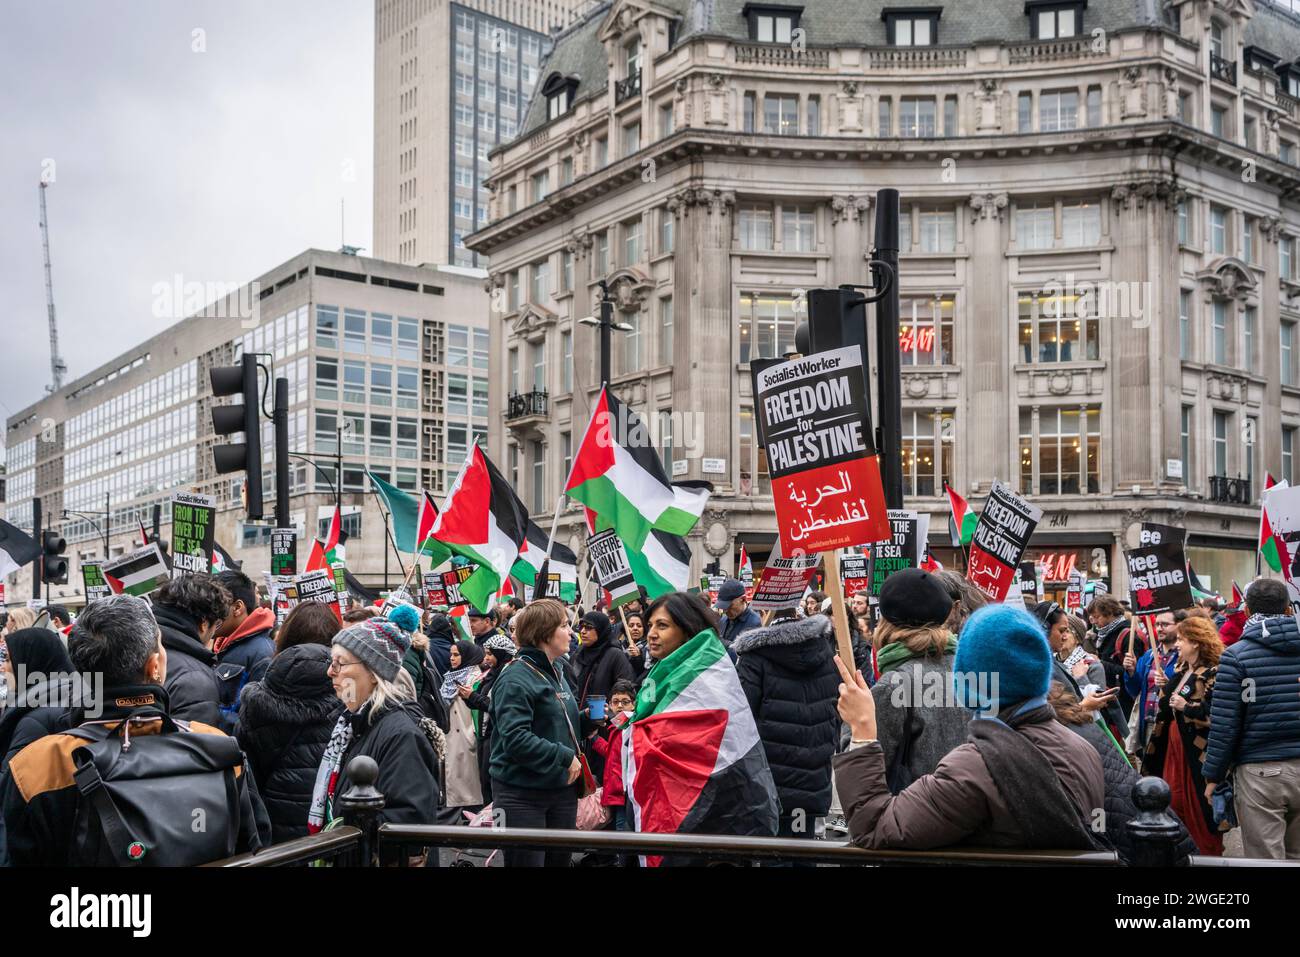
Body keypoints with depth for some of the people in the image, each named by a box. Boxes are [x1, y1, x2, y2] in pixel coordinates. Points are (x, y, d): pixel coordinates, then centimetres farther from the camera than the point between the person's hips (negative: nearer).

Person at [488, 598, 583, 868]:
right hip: (522, 794, -8)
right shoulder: (516, 679, -15)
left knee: (560, 859, 13)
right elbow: (515, 738, -25)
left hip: (561, 788, 8)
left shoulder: (557, 673, 12)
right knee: (527, 861, -1)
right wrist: (565, 756, -21)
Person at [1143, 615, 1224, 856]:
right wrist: (1165, 690, 7)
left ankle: (1209, 853, 11)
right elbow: (1166, 709, 22)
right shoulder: (1181, 671, 15)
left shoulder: (1212, 673, -13)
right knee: (1174, 801, 10)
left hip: (1197, 749, -8)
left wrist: (1187, 706, -20)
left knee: (1200, 805, -2)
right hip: (1174, 744, 8)